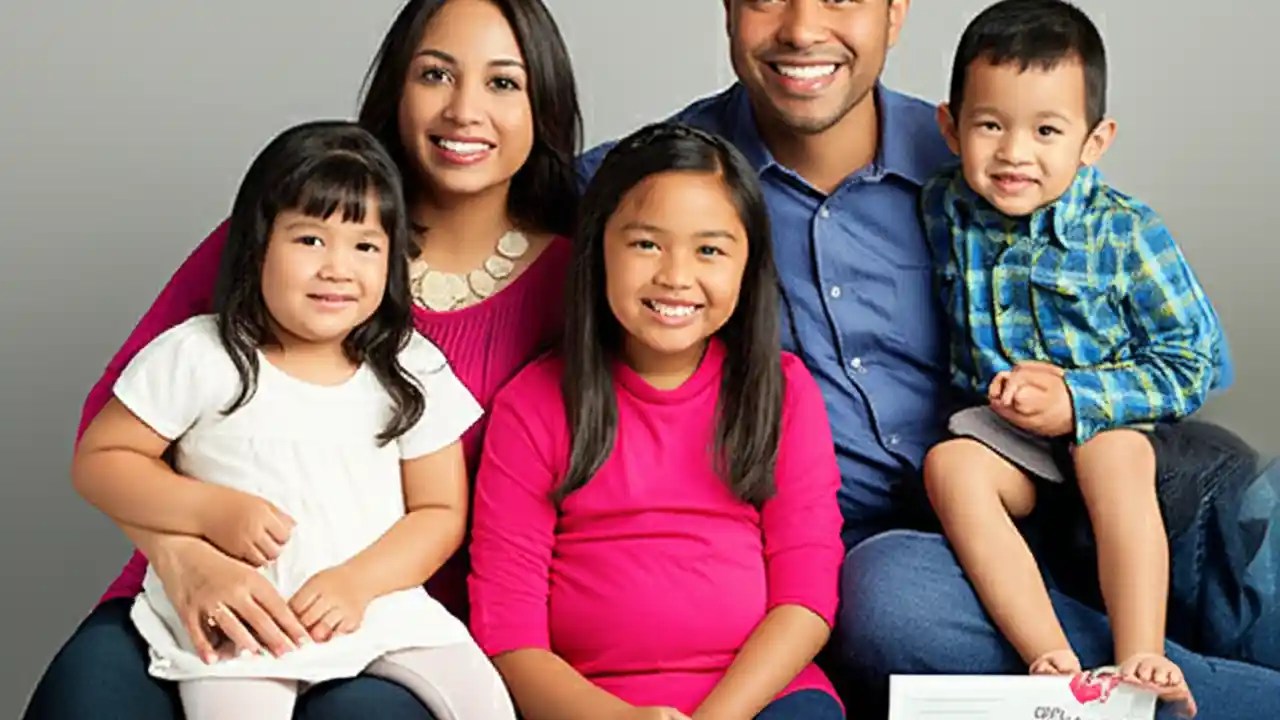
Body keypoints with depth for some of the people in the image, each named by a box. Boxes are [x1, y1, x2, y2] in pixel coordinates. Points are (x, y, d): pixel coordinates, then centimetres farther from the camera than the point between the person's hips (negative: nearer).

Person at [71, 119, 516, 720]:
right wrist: (210, 510, -15)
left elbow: (439, 511, 4)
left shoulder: (413, 371, 2)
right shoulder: (197, 356, -5)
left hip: (377, 601, 2)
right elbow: (97, 461, -1)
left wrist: (358, 581, -13)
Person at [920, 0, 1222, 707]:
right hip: (997, 424, 3)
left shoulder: (1126, 231, -13)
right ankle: (1052, 660, -37)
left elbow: (1193, 363, -10)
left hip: (1109, 417, -3)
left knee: (1116, 456, -35)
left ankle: (1140, 656, -39)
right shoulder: (942, 210, -3)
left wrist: (1077, 401, -20)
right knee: (949, 465, -28)